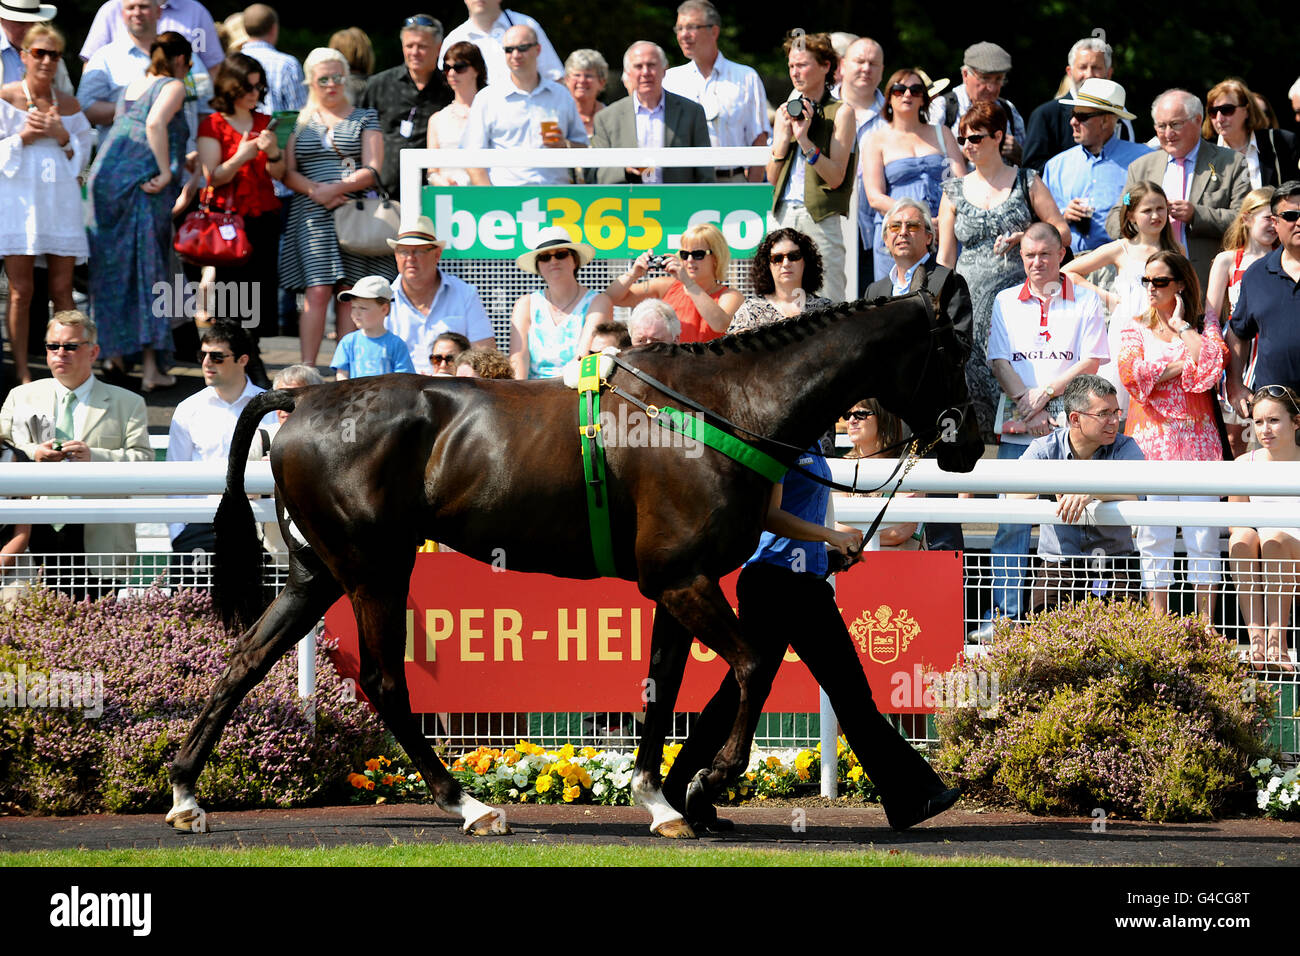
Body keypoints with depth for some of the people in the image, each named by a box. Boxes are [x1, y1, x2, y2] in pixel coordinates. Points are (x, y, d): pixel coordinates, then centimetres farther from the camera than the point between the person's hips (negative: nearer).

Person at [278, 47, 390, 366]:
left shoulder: (365, 119, 11)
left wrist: (336, 188, -15)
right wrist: (315, 190, -12)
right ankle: (306, 368, -11)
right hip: (312, 217, 0)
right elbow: (287, 172, 7)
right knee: (317, 291, -11)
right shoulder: (300, 122, 14)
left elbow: (371, 171, 0)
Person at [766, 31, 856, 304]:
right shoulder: (785, 111, 16)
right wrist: (784, 136, -1)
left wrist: (804, 139, -15)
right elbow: (772, 178, 13)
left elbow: (836, 177, -8)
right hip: (781, 215, 5)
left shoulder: (840, 113, 0)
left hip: (819, 217, -5)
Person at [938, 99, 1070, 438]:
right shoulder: (955, 192, 12)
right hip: (971, 300, 2)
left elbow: (1062, 232, 6)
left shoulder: (1027, 183, 6)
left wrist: (1022, 238, -11)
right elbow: (945, 259, 13)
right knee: (974, 376, -7)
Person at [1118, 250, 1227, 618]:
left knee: (1204, 537, -4)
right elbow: (1130, 372, -6)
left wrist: (1182, 324, -1)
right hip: (1151, 439, 1)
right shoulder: (1135, 329, 14)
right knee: (1154, 536, -3)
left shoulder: (1205, 324, 12)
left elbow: (1212, 363, -9)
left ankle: (1206, 626, -1)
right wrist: (1184, 366, -4)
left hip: (1198, 439, -1)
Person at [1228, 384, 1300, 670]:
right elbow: (1236, 525, 9)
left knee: (1275, 538, -34)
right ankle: (1256, 638, -40)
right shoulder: (1244, 465, 10)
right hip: (1254, 573, 2)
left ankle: (1277, 642, -43)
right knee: (1242, 537, -30)